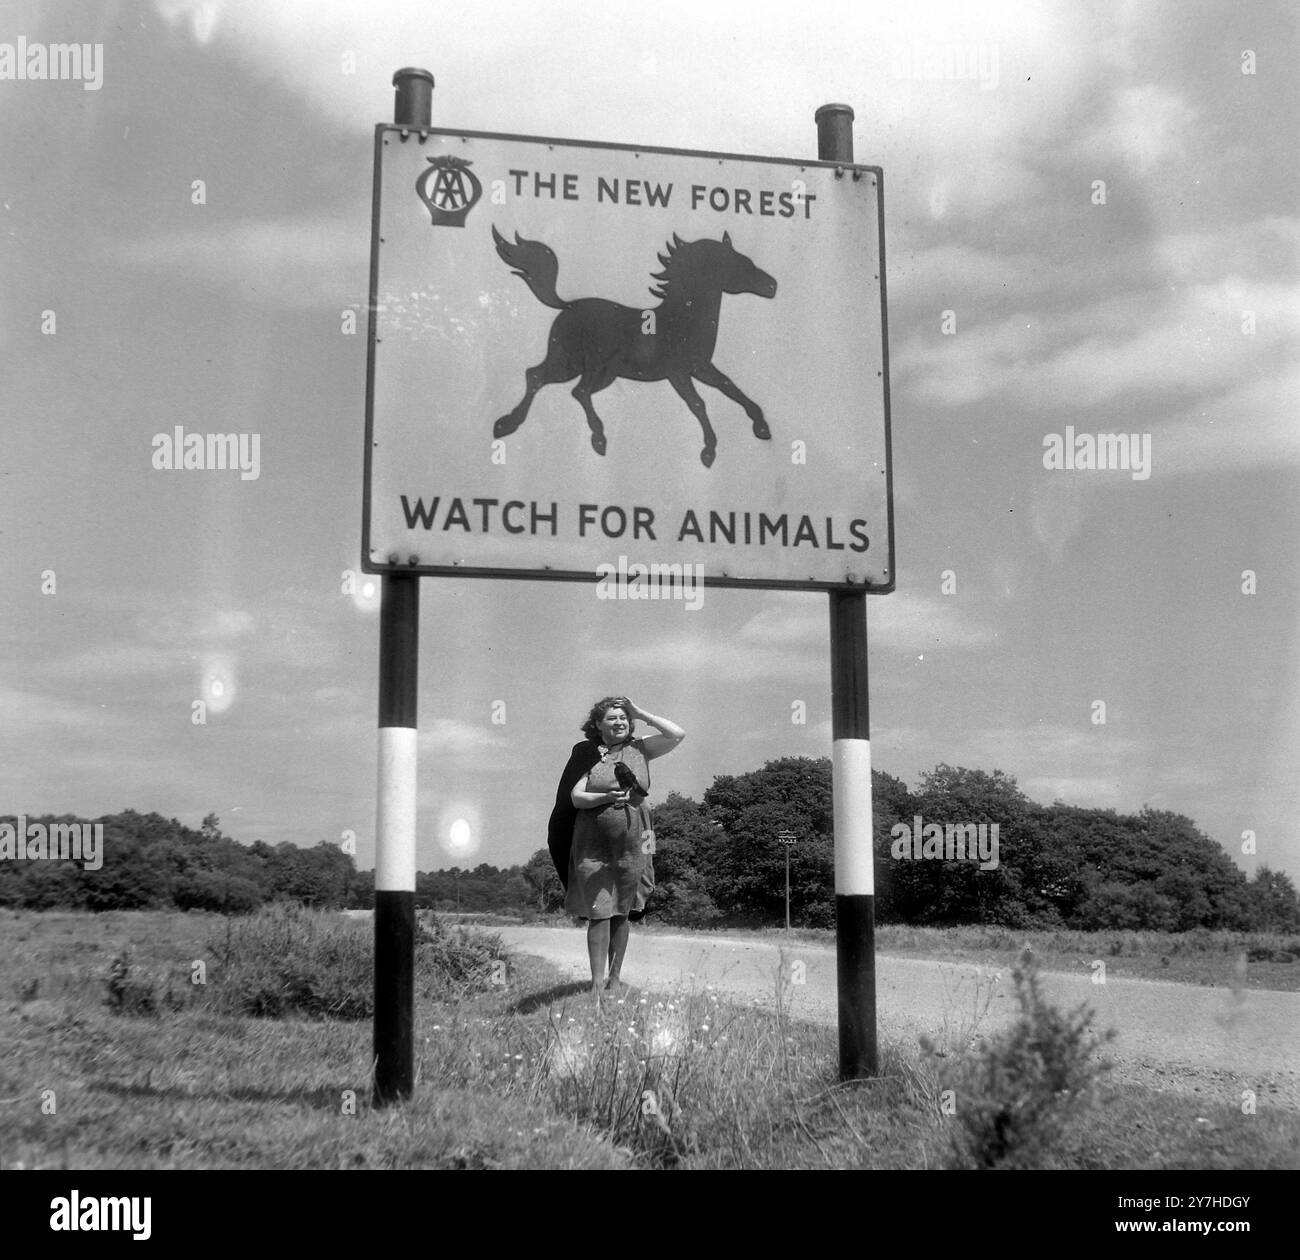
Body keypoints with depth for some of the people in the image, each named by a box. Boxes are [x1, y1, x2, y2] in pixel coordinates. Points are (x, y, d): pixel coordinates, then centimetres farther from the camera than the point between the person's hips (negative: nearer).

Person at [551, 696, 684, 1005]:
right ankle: (597, 983, -2)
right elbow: (575, 797, -4)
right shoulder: (588, 754, 1)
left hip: (632, 843, 2)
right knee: (599, 914, -4)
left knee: (621, 914, 9)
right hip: (593, 845, -2)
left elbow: (678, 734, -3)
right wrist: (607, 797, -21)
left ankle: (615, 977, 19)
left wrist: (640, 713, -1)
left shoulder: (639, 750, 5)